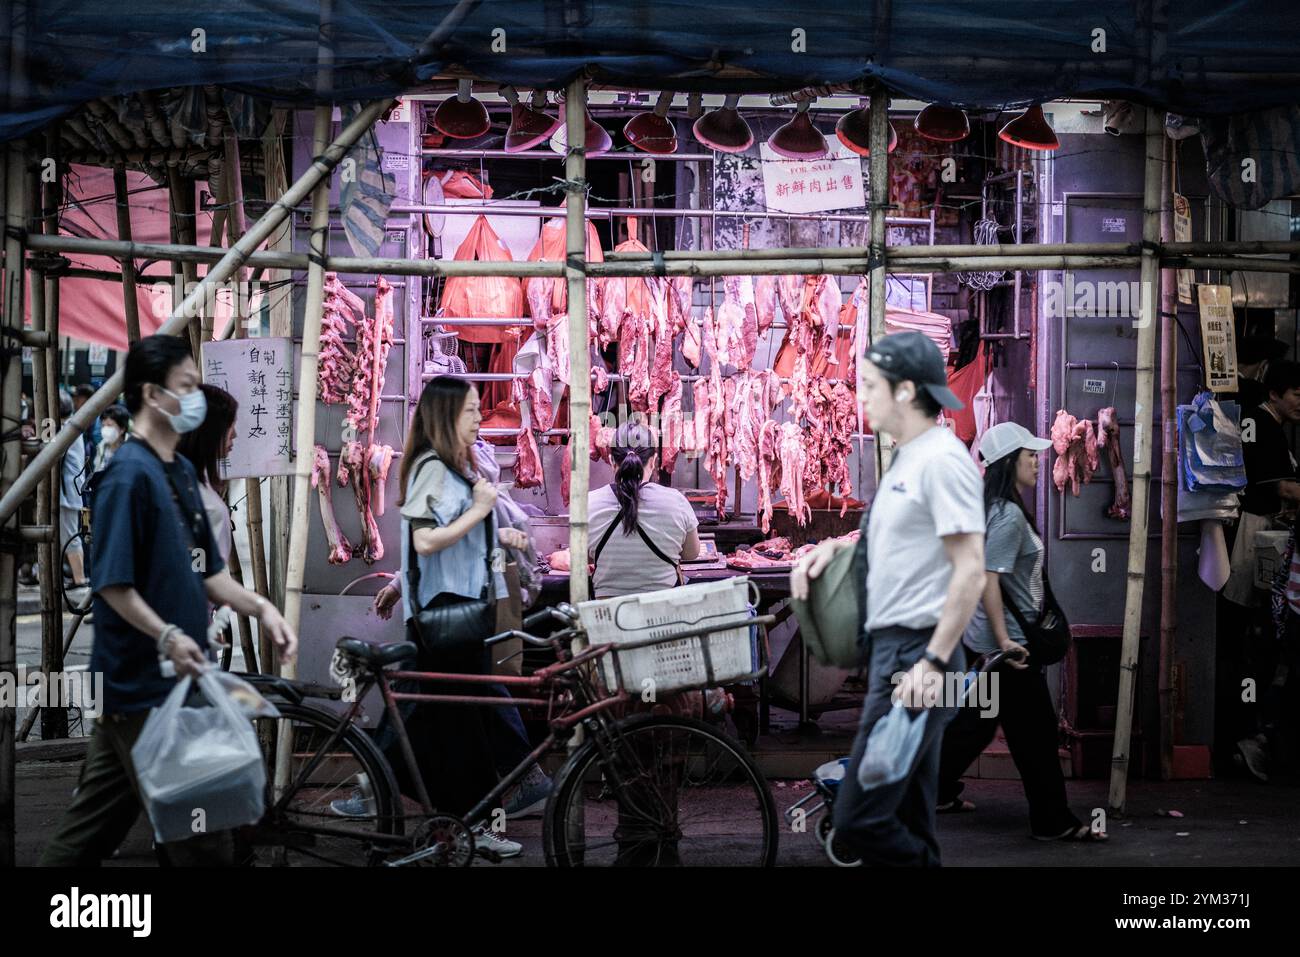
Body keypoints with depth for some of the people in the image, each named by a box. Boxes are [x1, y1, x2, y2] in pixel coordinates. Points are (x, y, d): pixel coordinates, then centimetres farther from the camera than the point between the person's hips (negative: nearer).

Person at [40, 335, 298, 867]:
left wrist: (261, 609, 3)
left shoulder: (181, 471, 12)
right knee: (198, 831, -2)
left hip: (170, 681, 8)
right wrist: (167, 636, -30)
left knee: (97, 817, 14)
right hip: (143, 687, -8)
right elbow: (112, 584, -19)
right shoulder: (130, 472, -15)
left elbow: (205, 572, 17)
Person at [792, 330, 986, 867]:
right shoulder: (907, 458, 17)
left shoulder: (942, 459, -14)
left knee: (859, 820, -12)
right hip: (892, 647, 10)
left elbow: (971, 572, -19)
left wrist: (934, 662, -22)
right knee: (909, 825, 13)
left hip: (917, 655, -10)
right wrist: (835, 546, 13)